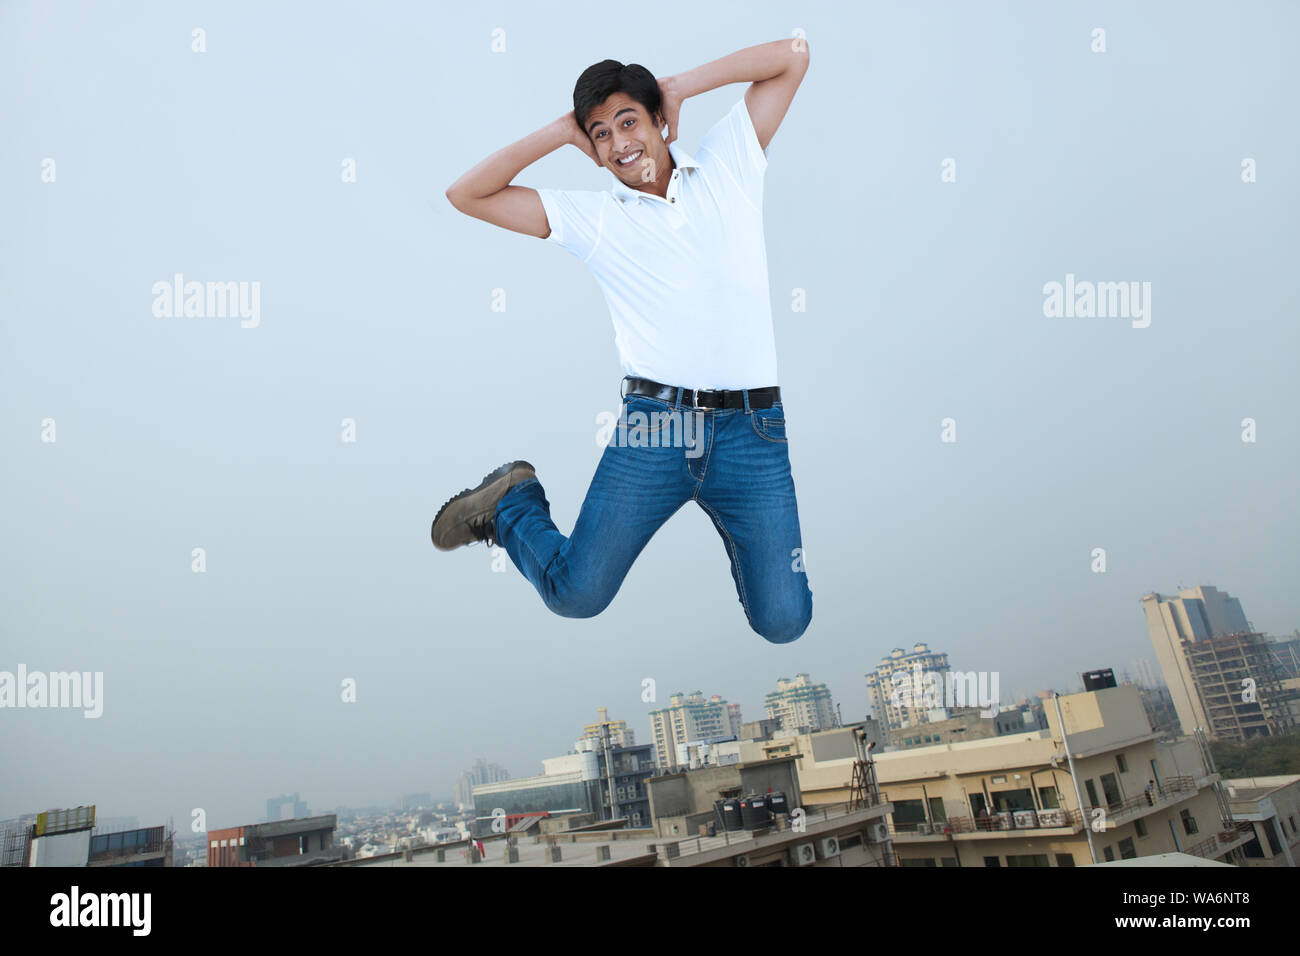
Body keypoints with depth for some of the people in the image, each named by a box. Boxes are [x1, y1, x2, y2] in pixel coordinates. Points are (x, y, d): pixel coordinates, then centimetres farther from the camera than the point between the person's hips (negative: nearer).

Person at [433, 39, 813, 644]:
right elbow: (466, 194, 7)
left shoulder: (726, 165, 12)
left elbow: (793, 55, 11)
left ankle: (725, 513, 28)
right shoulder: (591, 217, 10)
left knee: (783, 622, 0)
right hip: (652, 421, 0)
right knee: (577, 595, -2)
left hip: (750, 430, 1)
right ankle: (511, 500, 28)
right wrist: (560, 132, 7)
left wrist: (681, 86, 8)